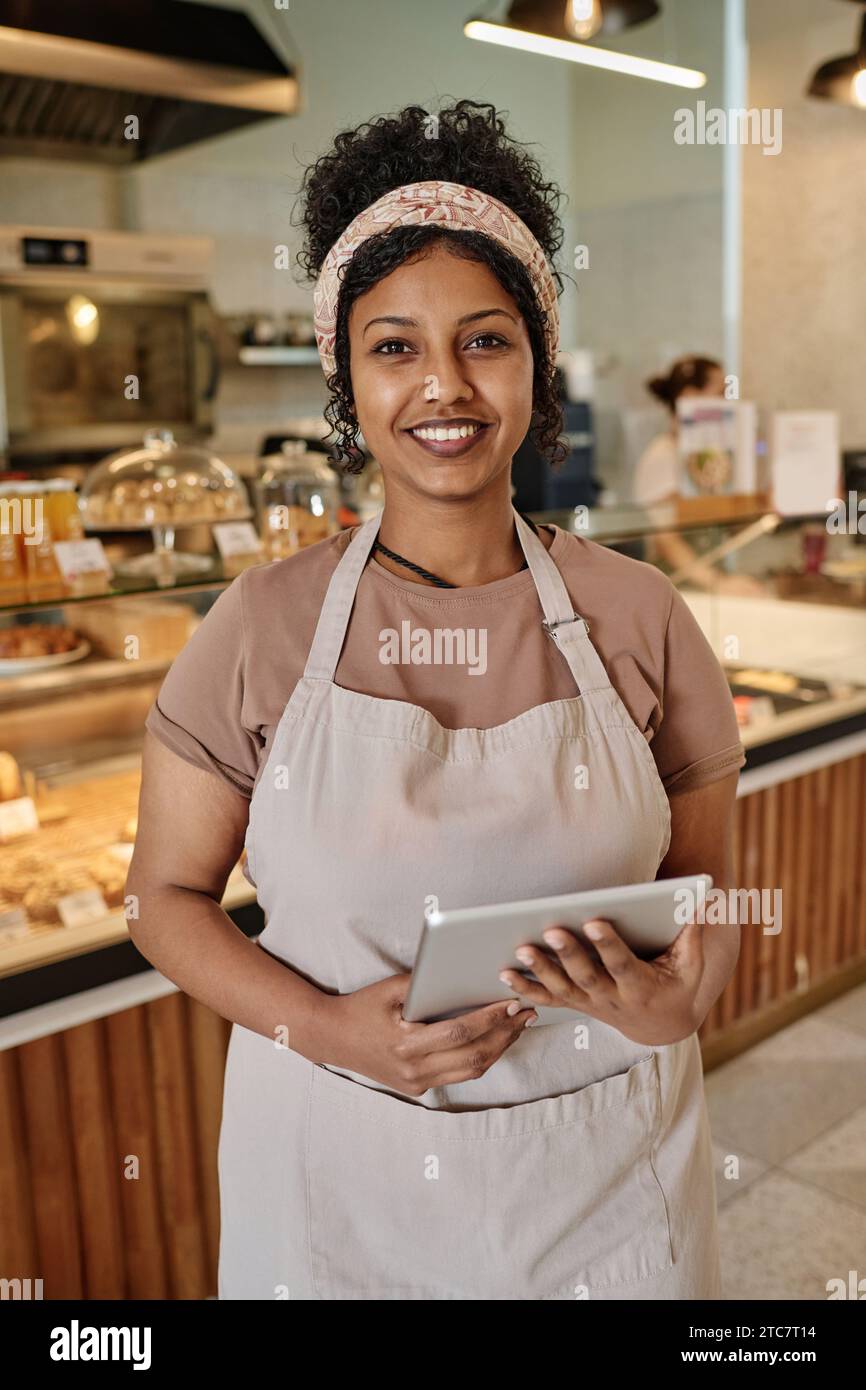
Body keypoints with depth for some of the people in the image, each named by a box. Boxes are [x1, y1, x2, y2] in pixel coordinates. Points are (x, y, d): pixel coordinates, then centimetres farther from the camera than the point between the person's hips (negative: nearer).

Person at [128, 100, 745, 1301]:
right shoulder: (262, 626, -8)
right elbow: (169, 896, -2)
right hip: (338, 1174, 0)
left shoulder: (637, 617, -6)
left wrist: (680, 1002, -18)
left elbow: (711, 888, 3)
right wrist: (322, 1031, -18)